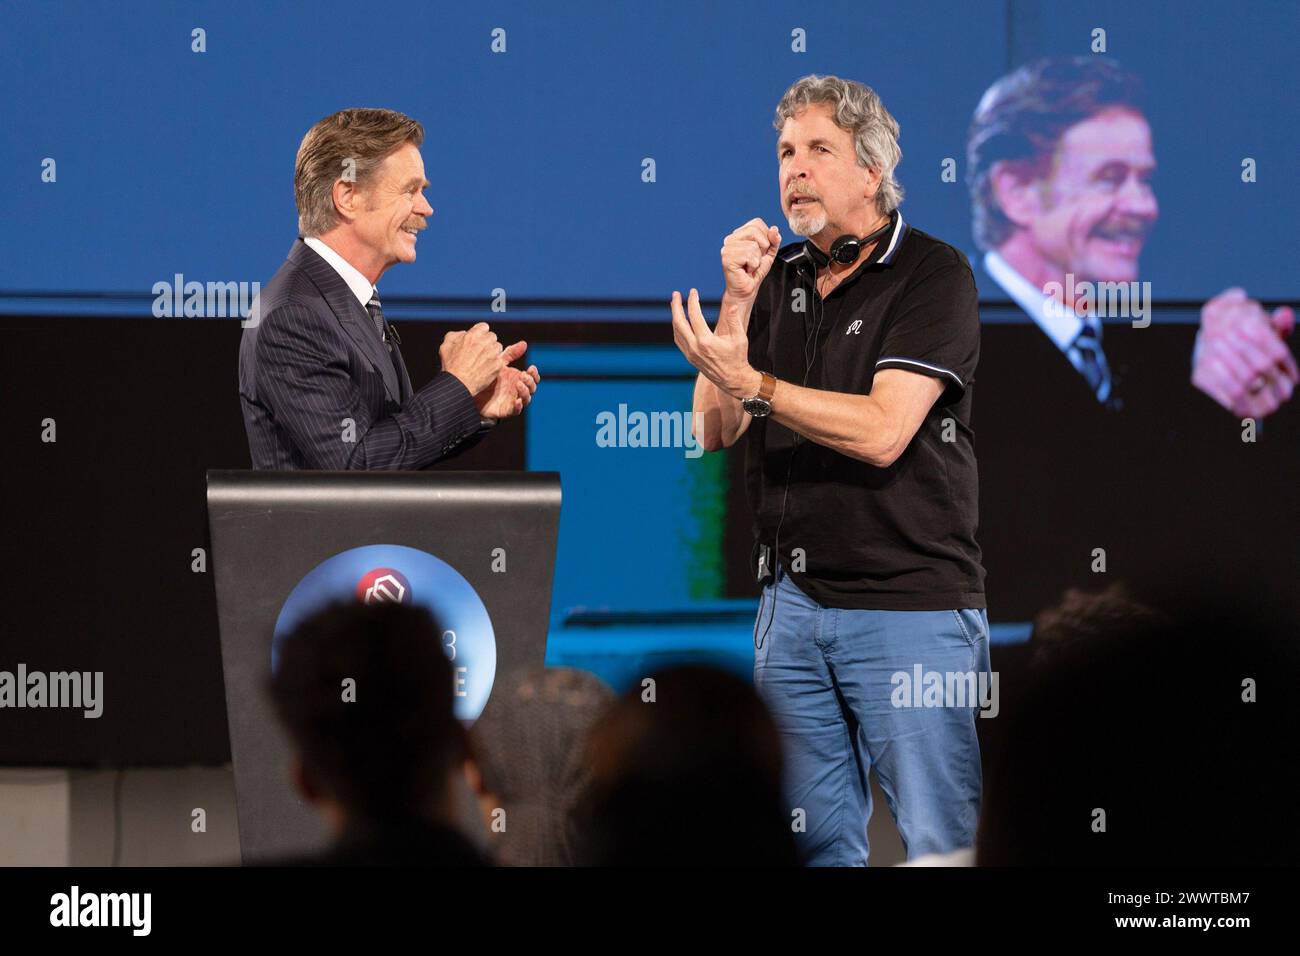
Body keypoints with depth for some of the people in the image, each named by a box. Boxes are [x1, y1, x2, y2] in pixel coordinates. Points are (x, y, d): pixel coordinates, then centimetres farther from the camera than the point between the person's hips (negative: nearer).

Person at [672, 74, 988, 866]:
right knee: (815, 841, 9)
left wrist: (750, 382, -19)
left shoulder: (934, 276, -6)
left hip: (911, 603, -6)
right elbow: (716, 432, 6)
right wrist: (739, 304, -4)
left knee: (944, 843, -6)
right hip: (793, 605, 6)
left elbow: (882, 431, -17)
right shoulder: (778, 279, 13)